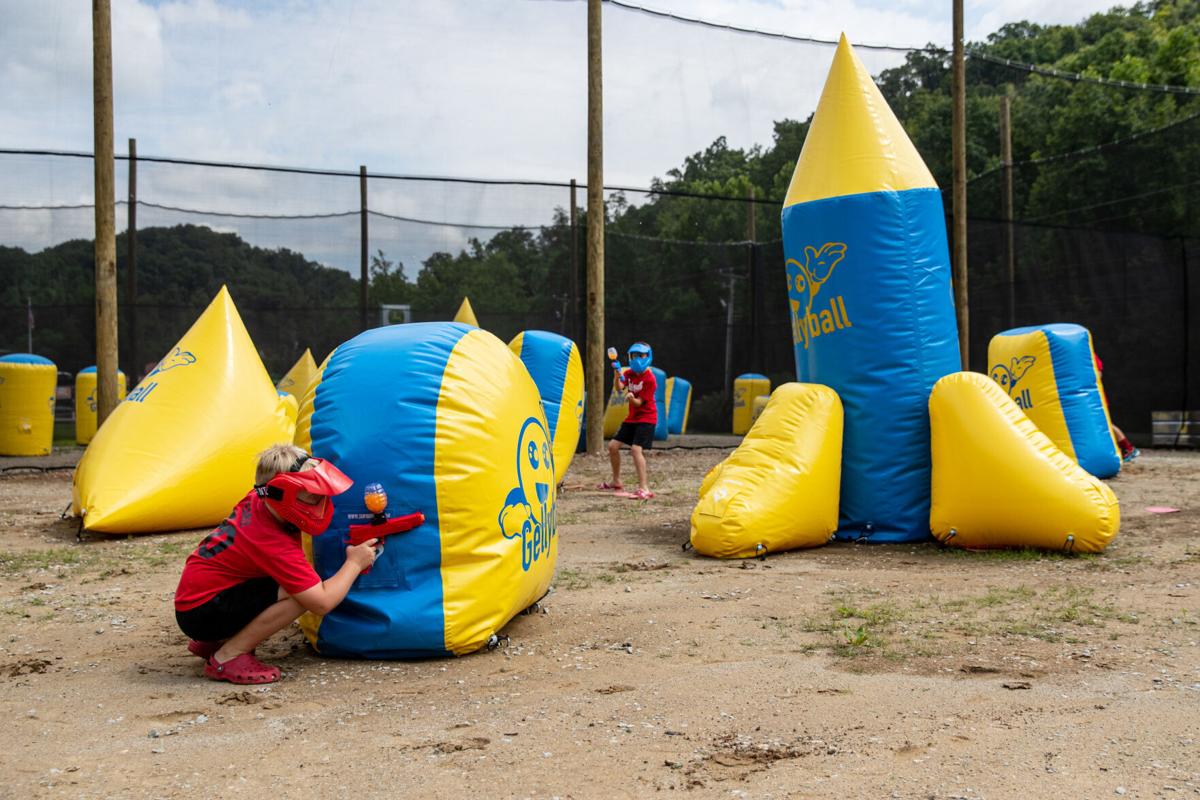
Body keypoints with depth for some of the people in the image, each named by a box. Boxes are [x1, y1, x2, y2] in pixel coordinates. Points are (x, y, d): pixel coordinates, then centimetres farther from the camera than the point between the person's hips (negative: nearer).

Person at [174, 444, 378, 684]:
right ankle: (227, 658, -14)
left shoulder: (256, 501, -1)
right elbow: (322, 602, -25)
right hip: (201, 614, -10)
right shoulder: (274, 545, -25)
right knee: (302, 594, -23)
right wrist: (355, 563, -10)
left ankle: (211, 643, 13)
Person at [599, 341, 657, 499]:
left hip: (646, 418, -8)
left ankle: (644, 488, -24)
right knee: (613, 446, 7)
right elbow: (618, 388, -14)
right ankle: (616, 482, 25)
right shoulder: (629, 373, 4)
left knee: (636, 449, -23)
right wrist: (617, 376, -30)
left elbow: (639, 403, -17)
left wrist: (632, 398, -38)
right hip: (632, 418, 8)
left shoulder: (649, 379, -16)